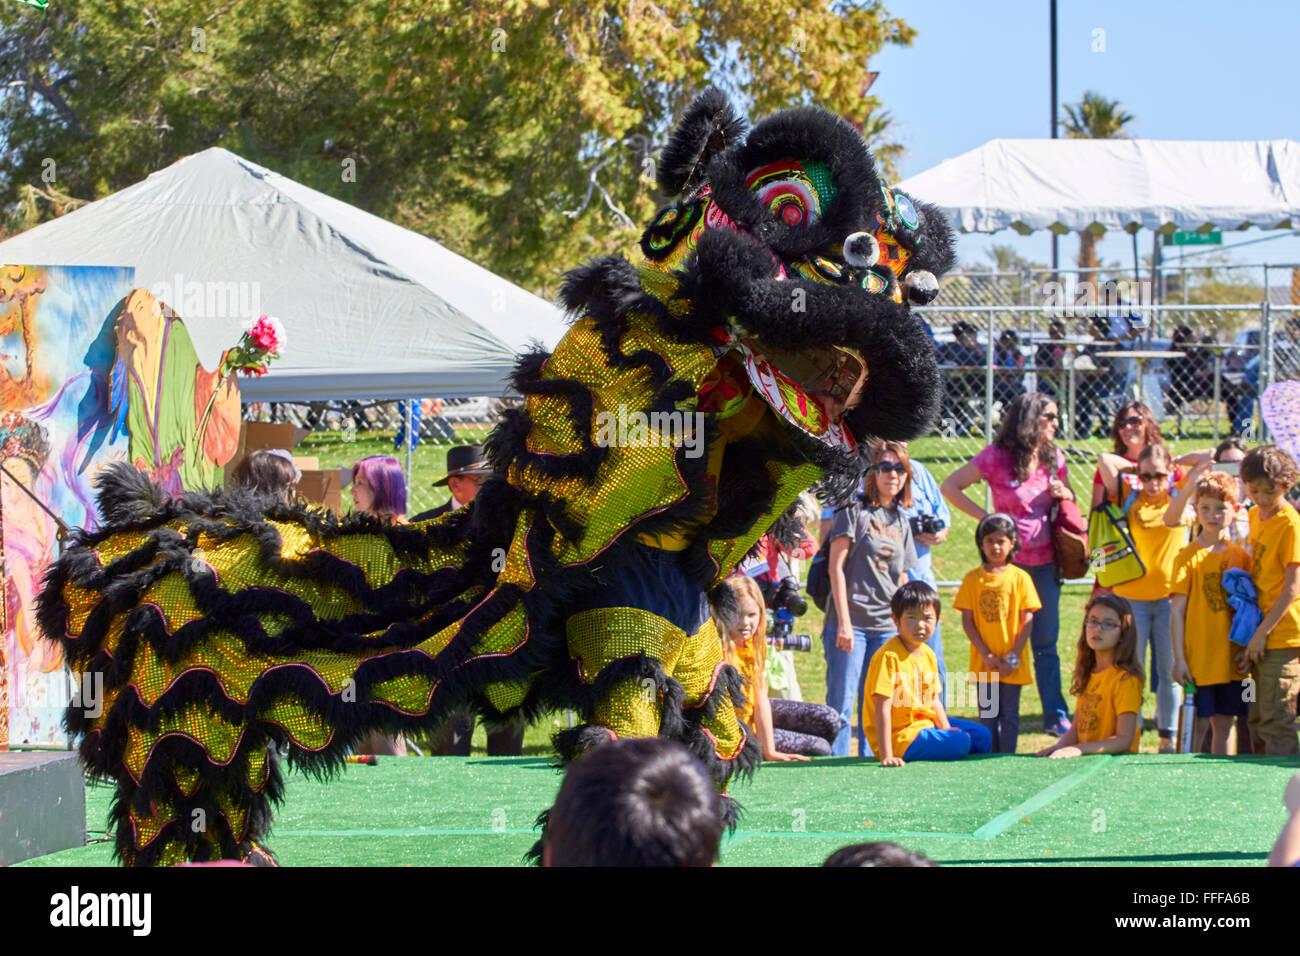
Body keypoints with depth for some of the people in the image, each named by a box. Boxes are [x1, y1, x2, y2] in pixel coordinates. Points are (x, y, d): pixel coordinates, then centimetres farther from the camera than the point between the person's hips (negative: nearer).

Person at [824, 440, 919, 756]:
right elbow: (835, 567, -7)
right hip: (851, 621, -6)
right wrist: (844, 620, -14)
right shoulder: (854, 512, -2)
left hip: (887, 626, 6)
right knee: (841, 705, -7)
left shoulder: (901, 522, 17)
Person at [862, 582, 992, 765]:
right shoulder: (889, 657, -22)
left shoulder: (928, 655, 6)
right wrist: (886, 756, -29)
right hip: (900, 735, -9)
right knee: (960, 742, -24)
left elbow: (933, 700, 13)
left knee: (982, 736, 13)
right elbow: (882, 707, -25)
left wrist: (946, 730, -3)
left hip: (925, 723, 9)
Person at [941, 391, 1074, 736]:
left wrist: (1063, 494, -3)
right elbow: (949, 487, -6)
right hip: (1009, 561, -4)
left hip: (1045, 562, 4)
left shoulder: (1053, 457, 8)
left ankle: (1055, 716, 10)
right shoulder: (997, 457, -8)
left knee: (1046, 643, 6)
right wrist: (985, 517, -11)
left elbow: (1071, 499, 21)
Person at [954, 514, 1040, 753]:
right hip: (983, 662, 1)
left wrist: (1013, 657, -9)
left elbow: (1027, 621, -2)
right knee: (988, 717, 5)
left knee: (1009, 717, 3)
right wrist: (986, 655, -8)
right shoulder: (973, 579, 2)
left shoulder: (1020, 578, 0)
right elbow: (967, 621, 0)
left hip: (1013, 665, -1)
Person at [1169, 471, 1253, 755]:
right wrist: (1179, 659, -10)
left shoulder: (1241, 556, 7)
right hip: (1199, 658, -4)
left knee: (1225, 724, 8)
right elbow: (1177, 610, -6)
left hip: (1232, 660, 4)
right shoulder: (1189, 557, -5)